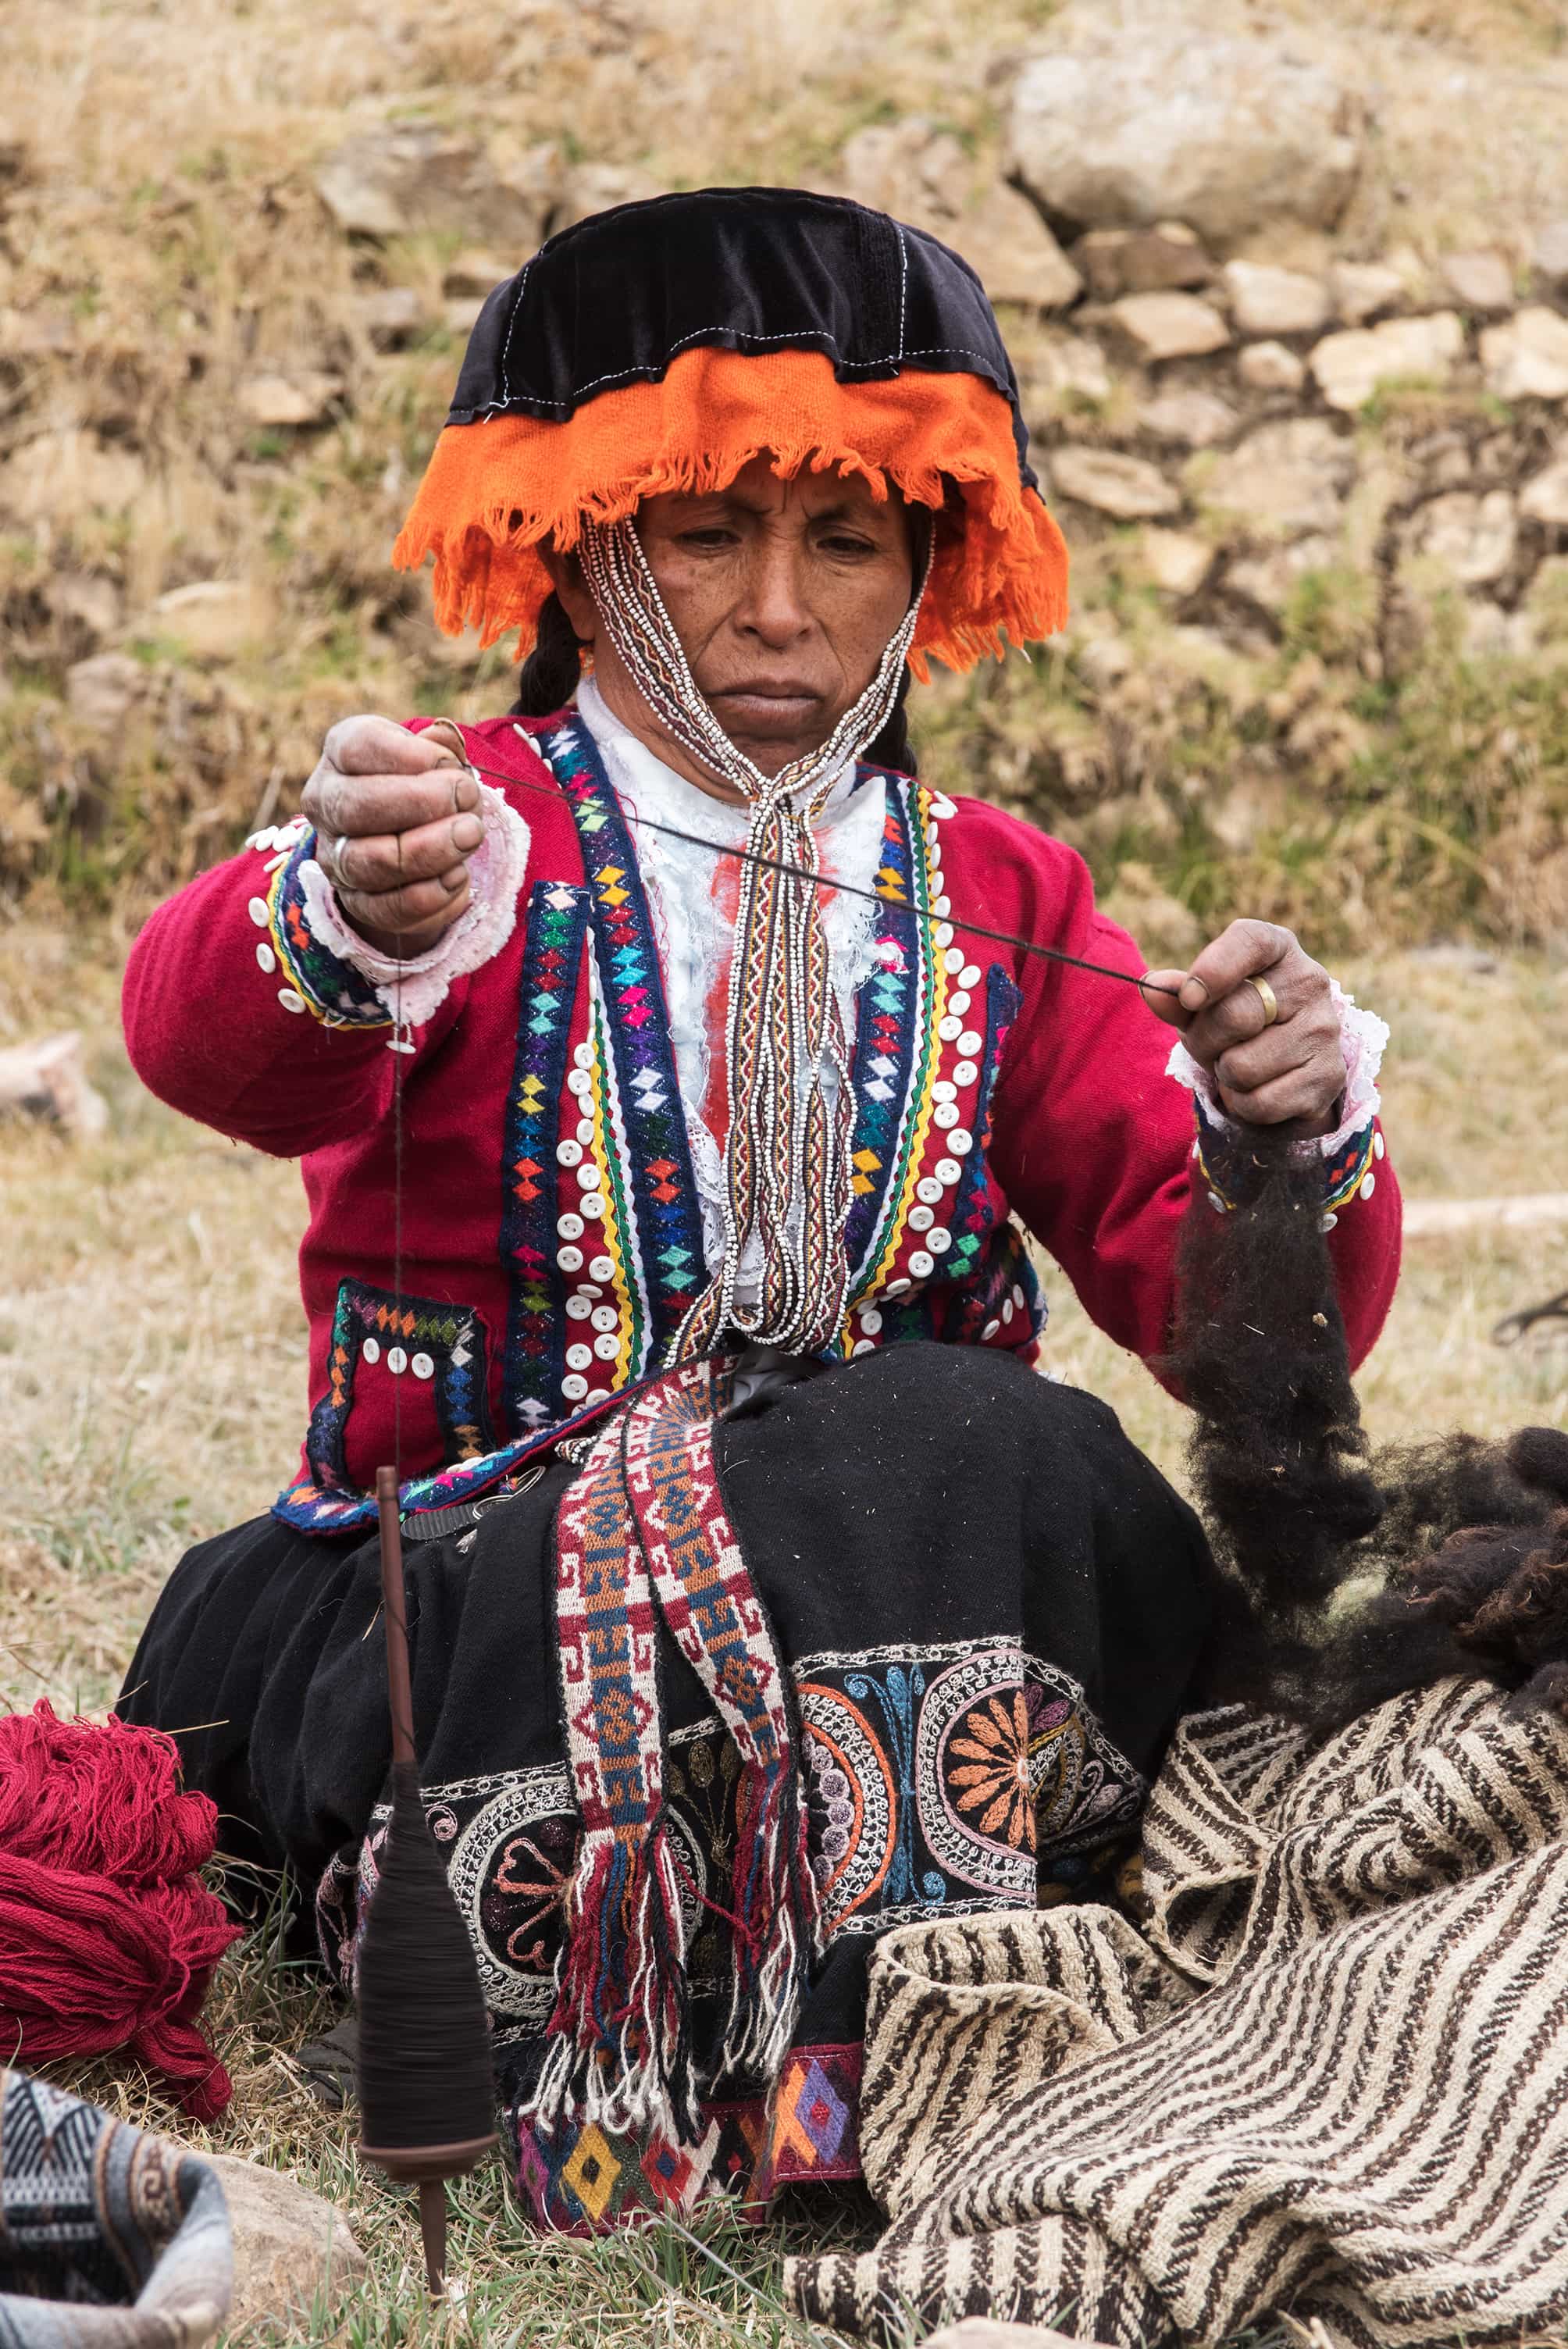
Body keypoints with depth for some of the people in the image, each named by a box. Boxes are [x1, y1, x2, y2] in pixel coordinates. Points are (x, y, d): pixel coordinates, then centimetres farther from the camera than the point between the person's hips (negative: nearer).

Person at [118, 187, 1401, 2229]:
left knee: (992, 1461, -30)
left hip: (923, 1597, 3)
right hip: (460, 1585, -3)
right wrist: (350, 929, -46)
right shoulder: (459, 825, 3)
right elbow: (202, 1035, -21)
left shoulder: (999, 901, 14)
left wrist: (1282, 1138, -20)